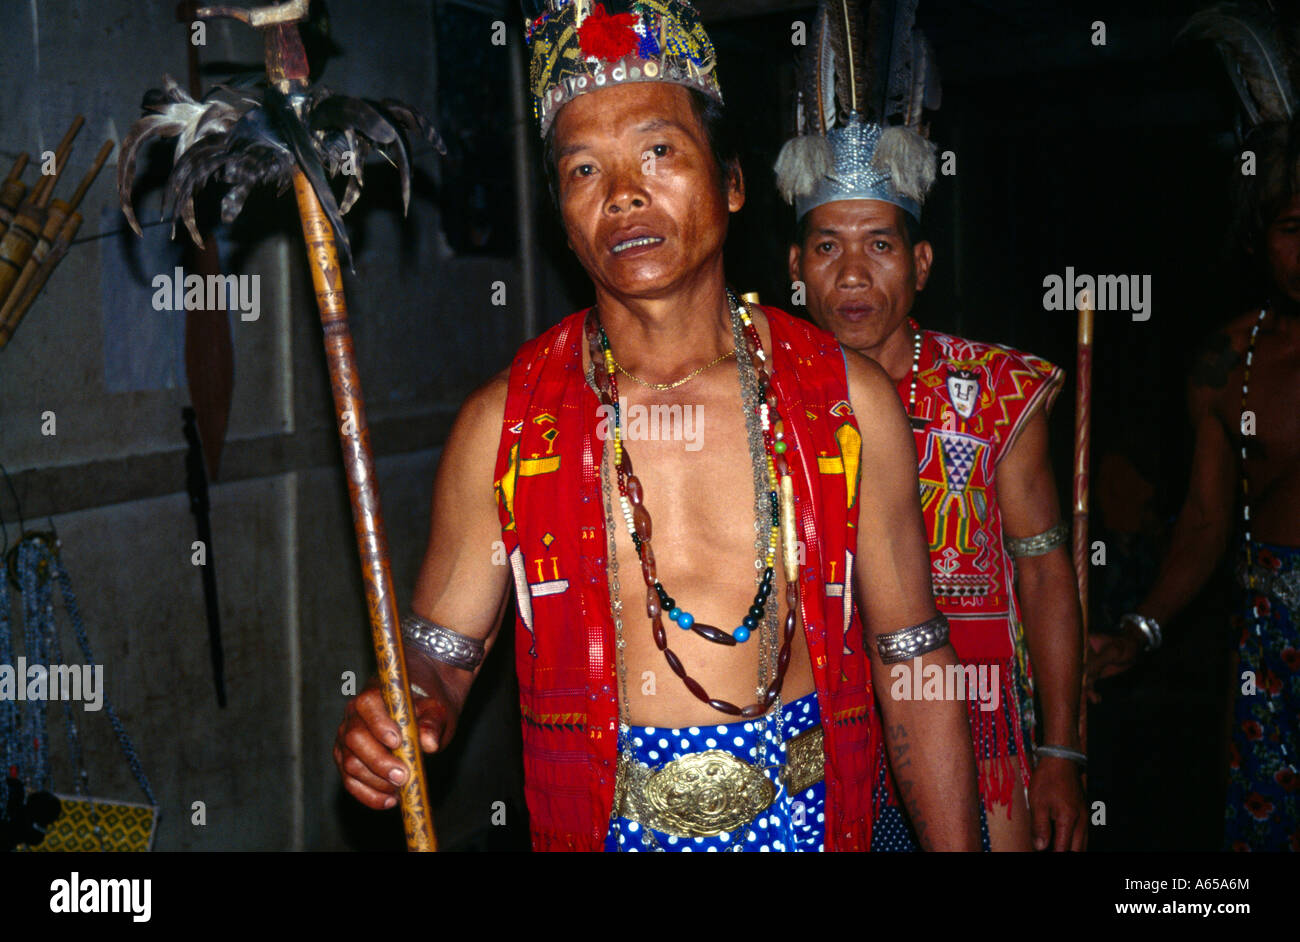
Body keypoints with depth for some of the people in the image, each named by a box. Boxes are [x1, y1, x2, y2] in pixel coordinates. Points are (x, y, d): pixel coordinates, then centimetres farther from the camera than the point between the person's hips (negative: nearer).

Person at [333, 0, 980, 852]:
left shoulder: (847, 400, -7)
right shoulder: (502, 424, -8)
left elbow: (915, 661, -1)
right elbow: (441, 649, -1)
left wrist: (956, 846, -3)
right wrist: (413, 712, -22)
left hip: (812, 817, 1)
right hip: (596, 824, 0)